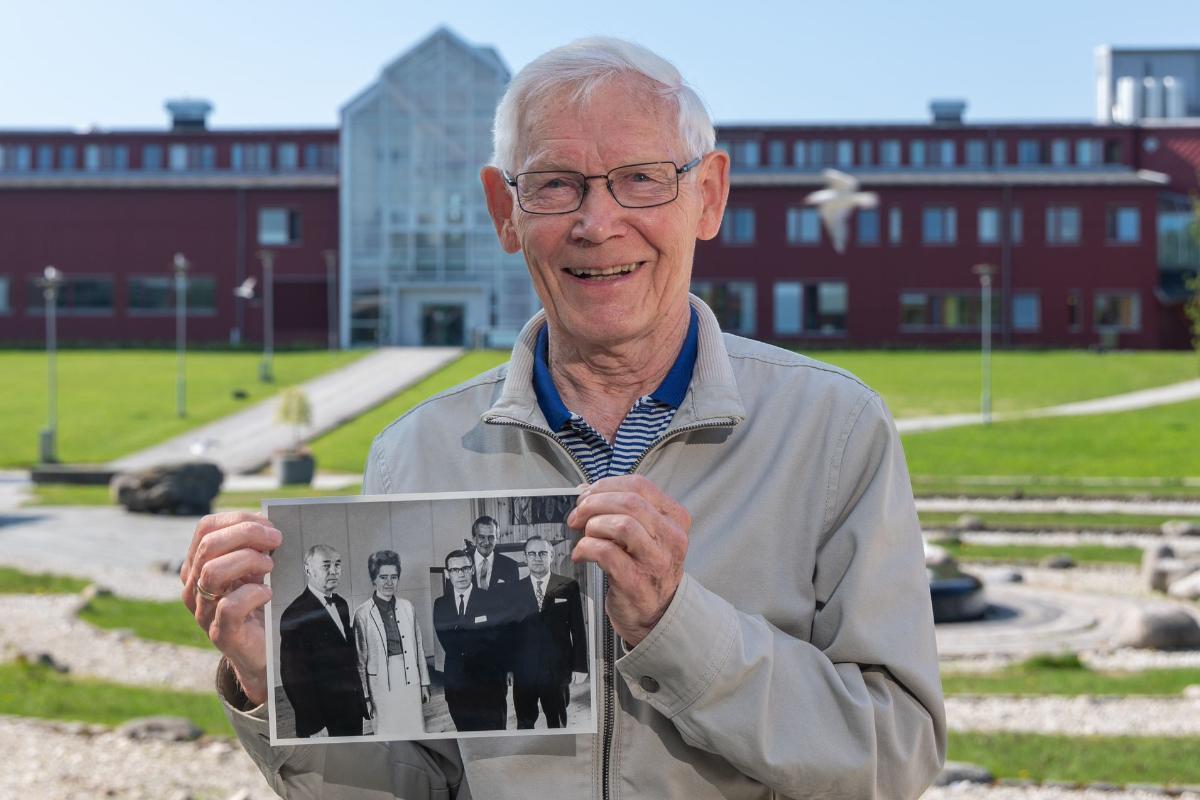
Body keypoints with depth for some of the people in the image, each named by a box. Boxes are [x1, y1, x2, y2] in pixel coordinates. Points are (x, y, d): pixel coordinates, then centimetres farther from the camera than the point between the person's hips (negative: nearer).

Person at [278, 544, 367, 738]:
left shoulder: (341, 604, 10)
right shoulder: (296, 615, -15)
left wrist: (361, 704, 11)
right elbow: (293, 676, -16)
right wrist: (314, 727, -17)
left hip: (353, 715, 7)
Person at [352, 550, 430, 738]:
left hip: (410, 682, 3)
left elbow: (418, 647, 12)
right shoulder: (363, 614, -6)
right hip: (382, 685, -3)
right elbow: (360, 659, -2)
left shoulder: (407, 607, 6)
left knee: (415, 732, 4)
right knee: (387, 735, 1)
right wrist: (364, 696, -2)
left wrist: (424, 683, 12)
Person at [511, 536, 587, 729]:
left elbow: (578, 629, 2)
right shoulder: (516, 590, 6)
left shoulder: (568, 587, 2)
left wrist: (579, 666, -2)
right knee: (525, 724, 5)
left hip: (557, 670, -1)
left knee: (557, 724, 7)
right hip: (524, 671, 1)